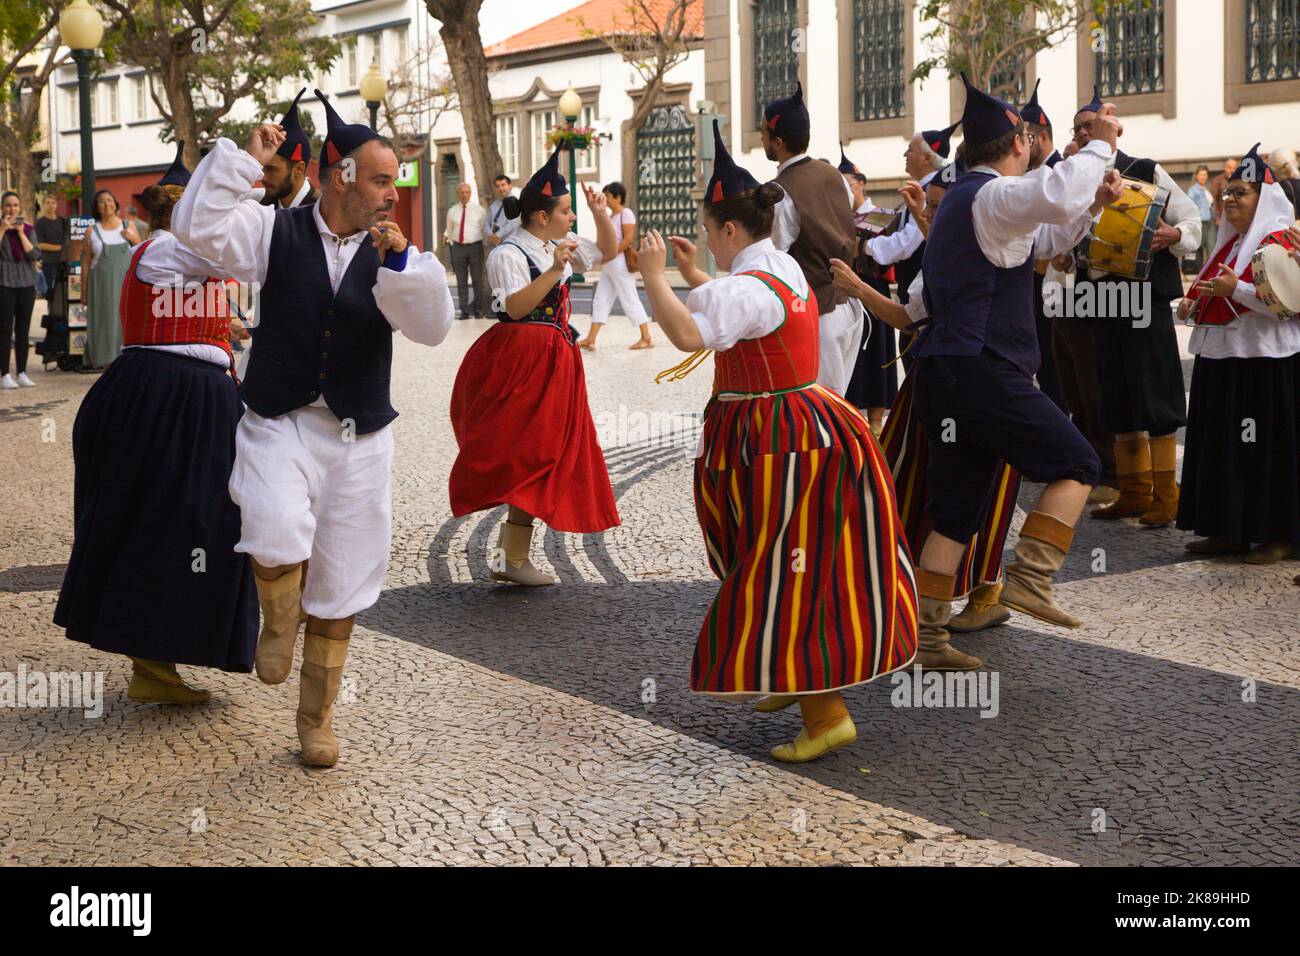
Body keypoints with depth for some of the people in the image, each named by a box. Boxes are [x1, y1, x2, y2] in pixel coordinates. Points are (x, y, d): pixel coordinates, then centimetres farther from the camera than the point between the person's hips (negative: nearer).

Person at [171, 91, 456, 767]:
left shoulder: (393, 254, 4)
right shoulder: (278, 233, 0)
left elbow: (432, 327, -11)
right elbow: (197, 227, -14)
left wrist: (400, 259, -23)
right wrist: (245, 159, -13)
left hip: (359, 437, 2)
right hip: (279, 425, -2)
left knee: (339, 594, 7)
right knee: (278, 535, -31)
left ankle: (317, 721, 26)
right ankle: (278, 624, 5)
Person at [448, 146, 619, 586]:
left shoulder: (557, 247, 11)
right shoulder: (508, 254, -14)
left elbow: (608, 252, 22)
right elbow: (516, 307, -26)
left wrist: (601, 215, 7)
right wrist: (554, 270, -31)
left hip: (553, 360, 9)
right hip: (522, 361, -9)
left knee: (544, 454, 10)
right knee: (530, 455, -7)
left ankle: (511, 553, 17)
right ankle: (512, 559, 0)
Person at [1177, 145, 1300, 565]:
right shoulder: (1230, 242, 16)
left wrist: (1235, 288, -26)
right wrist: (1193, 303, 9)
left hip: (1264, 362, -9)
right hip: (1220, 358, 9)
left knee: (1265, 447, -3)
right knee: (1221, 444, 10)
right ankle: (1229, 530, 18)